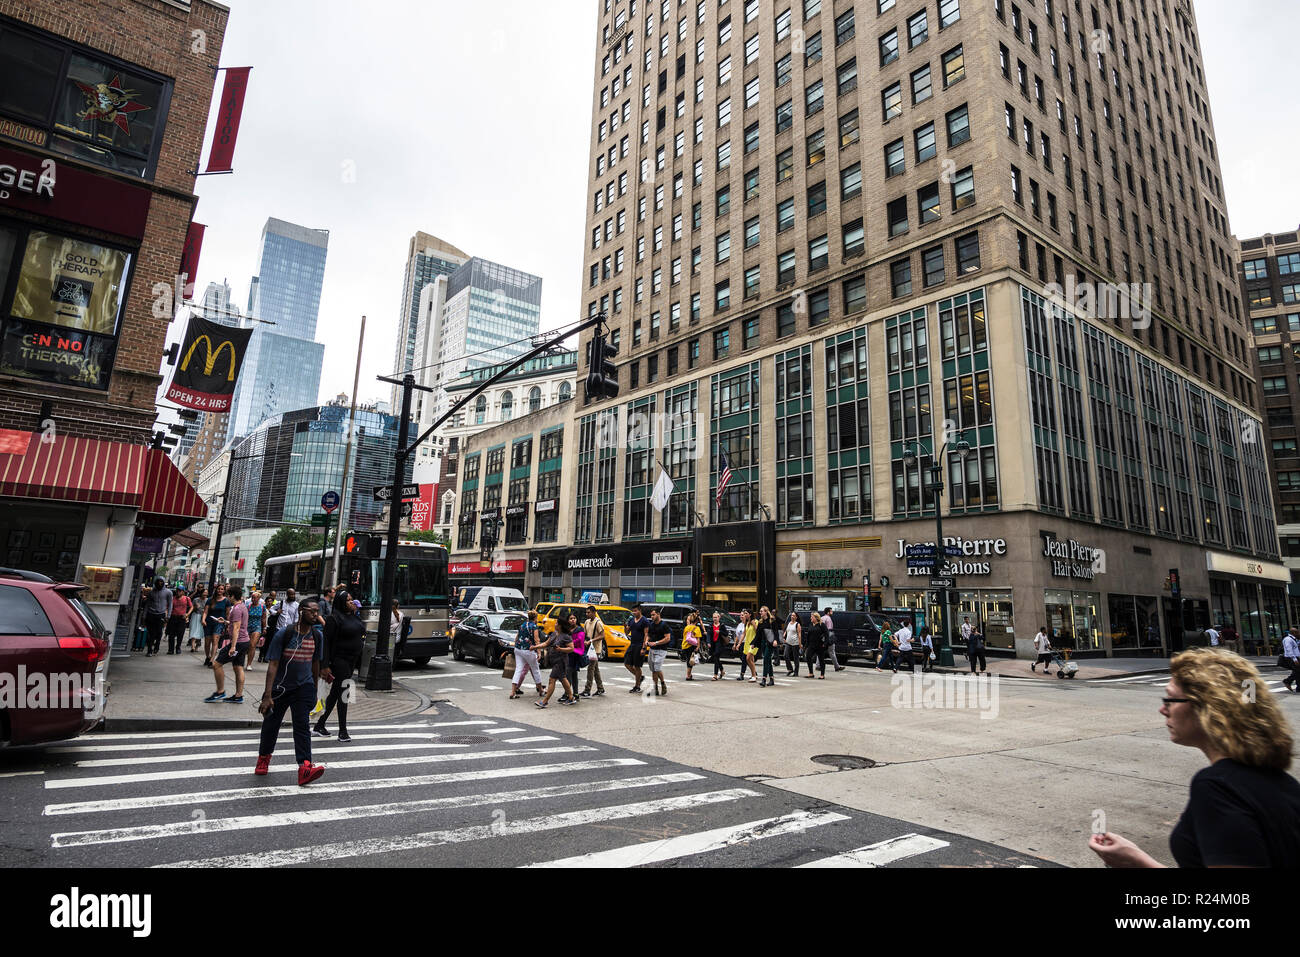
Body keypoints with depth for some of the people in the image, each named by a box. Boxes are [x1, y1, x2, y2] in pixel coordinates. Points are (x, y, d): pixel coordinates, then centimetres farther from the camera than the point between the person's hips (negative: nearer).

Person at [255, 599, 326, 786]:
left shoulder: (317, 636, -1)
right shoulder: (284, 634, -14)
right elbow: (273, 664, -15)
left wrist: (314, 689, 18)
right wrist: (268, 695, -21)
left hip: (304, 686, 1)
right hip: (280, 686, -1)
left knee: (302, 725, -11)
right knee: (271, 724, 14)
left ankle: (305, 767, -21)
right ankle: (264, 757, 42)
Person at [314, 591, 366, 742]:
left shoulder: (355, 617, 11)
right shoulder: (334, 619, -12)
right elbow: (326, 642, -14)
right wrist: (326, 666, -17)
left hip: (352, 660, 8)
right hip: (339, 660, -8)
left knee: (335, 694, 15)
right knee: (343, 694, -6)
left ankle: (319, 726, 27)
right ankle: (343, 731, 1)